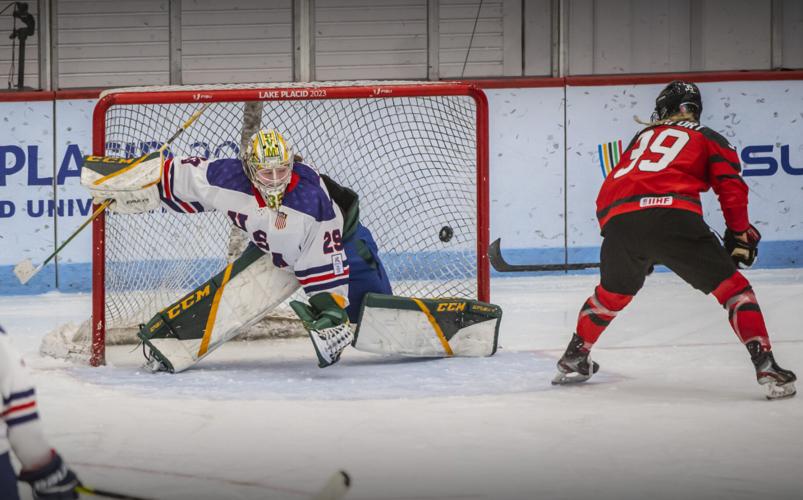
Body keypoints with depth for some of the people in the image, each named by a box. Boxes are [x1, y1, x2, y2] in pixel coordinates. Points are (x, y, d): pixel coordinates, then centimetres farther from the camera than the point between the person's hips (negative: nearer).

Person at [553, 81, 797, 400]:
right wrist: (740, 236, 16)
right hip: (673, 216, -4)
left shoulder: (642, 138, 35)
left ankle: (573, 360, 40)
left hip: (618, 220, 4)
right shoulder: (709, 139, 22)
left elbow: (608, 195, 35)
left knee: (612, 293, 31)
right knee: (731, 287, 4)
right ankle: (766, 367, -10)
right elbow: (731, 188, 7)